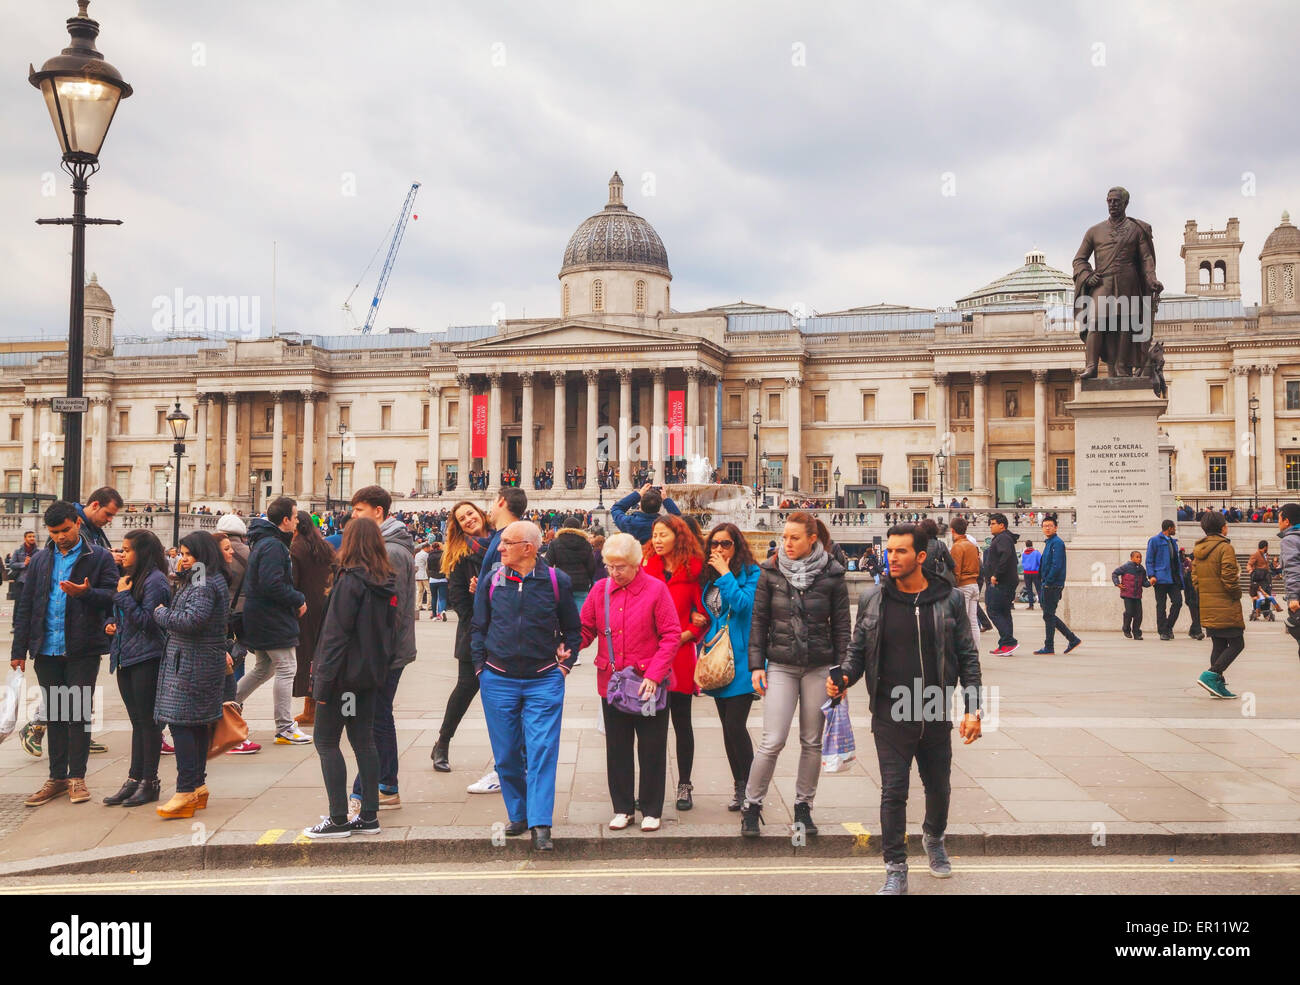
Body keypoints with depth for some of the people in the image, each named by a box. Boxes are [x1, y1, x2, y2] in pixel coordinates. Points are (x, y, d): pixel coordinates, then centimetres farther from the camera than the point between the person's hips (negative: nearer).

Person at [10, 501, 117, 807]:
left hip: (83, 649, -4)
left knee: (79, 712, 0)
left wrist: (85, 592, -25)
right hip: (47, 650, 4)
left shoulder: (99, 558, 0)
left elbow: (112, 596, -6)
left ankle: (76, 776, 9)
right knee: (54, 714, 10)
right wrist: (19, 649, 7)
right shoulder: (40, 560, 12)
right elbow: (25, 606, 12)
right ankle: (57, 777, 17)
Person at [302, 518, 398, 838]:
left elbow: (336, 633, -17)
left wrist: (322, 679, -15)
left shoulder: (350, 580, -16)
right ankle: (369, 816, 14)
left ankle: (338, 818, 2)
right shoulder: (387, 583, 6)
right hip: (371, 674, 7)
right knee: (364, 740, 12)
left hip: (345, 672, -7)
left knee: (326, 741, 2)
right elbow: (391, 629, 12)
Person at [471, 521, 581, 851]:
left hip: (544, 680, -2)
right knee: (506, 755, 8)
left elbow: (573, 628, 10)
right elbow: (479, 628, 12)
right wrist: (481, 667, 6)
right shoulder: (490, 580, 2)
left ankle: (540, 825, -7)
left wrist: (565, 663, 4)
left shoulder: (556, 581, -3)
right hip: (498, 681, 2)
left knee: (542, 751, -8)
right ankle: (518, 815, 23)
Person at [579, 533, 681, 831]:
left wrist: (653, 675, -17)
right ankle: (622, 809, 24)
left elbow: (671, 636, -9)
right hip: (611, 682, 3)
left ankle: (651, 811, 19)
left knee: (651, 749, 6)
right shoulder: (600, 590, 3)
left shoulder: (656, 589, -9)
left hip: (649, 684, -3)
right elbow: (585, 628, 7)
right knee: (617, 748, 11)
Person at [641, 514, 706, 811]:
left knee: (681, 721, 6)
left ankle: (684, 787, 16)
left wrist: (685, 635, -10)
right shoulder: (648, 567, 8)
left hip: (680, 654, -2)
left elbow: (704, 614, 2)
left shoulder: (694, 570, 0)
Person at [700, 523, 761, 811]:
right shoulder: (709, 577, 13)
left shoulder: (751, 573, -7)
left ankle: (748, 788, 3)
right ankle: (740, 787, 20)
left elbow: (743, 604, -23)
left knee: (735, 726, -10)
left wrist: (725, 574, -17)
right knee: (728, 728, 11)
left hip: (741, 660, -7)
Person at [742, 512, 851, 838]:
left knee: (812, 741, 8)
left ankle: (804, 807, 22)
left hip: (819, 667, 0)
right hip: (780, 666, 0)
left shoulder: (831, 575, -2)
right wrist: (756, 664, -1)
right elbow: (759, 620, 4)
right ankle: (751, 806, 7)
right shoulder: (770, 572, 1)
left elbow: (841, 626, 2)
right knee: (772, 741, -6)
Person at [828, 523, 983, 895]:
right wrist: (844, 678, -14)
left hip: (936, 715, 1)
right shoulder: (873, 598, -1)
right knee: (893, 792, -1)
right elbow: (858, 649, 7)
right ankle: (896, 872, 11)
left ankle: (934, 838, 47)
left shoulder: (949, 599, -2)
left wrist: (973, 708, -2)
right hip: (891, 717, -1)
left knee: (939, 787, 16)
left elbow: (967, 656, 3)